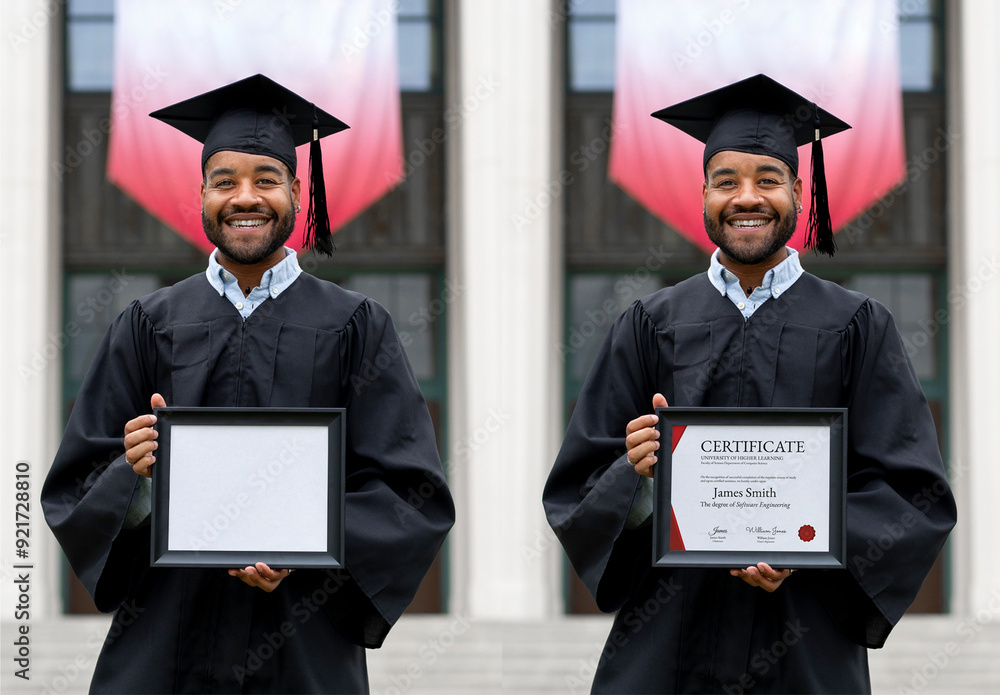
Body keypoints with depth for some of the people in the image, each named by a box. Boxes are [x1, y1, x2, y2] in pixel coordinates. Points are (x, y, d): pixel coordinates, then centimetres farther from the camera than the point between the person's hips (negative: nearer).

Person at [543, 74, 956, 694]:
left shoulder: (856, 328, 2)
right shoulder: (653, 327, 5)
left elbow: (914, 493, -3)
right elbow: (576, 491, 2)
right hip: (666, 643, 1)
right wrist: (637, 474, -19)